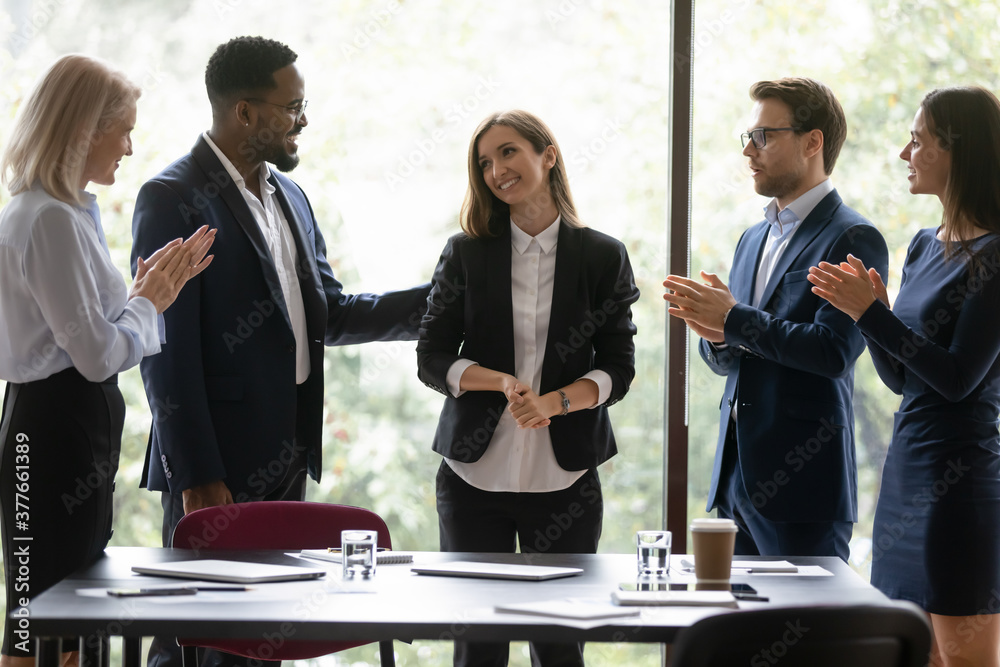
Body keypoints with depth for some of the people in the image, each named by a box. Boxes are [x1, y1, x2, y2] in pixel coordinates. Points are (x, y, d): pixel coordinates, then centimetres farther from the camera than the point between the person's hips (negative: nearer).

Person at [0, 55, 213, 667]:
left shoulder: (62, 212, 14)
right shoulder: (52, 220, -18)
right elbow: (97, 354, -20)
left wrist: (150, 291, 9)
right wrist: (148, 302, -3)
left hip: (72, 425, 11)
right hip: (57, 431, -11)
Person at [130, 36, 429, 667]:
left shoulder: (289, 196, 15)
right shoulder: (172, 199, -12)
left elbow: (329, 312, 20)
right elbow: (169, 349, -16)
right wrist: (197, 476, -19)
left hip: (287, 459, 8)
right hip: (218, 462, -8)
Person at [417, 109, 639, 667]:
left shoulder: (604, 257, 3)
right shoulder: (465, 254, 5)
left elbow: (618, 369, 2)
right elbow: (432, 359, 3)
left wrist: (551, 402, -16)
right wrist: (503, 383, -15)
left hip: (566, 477, -1)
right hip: (475, 475, 1)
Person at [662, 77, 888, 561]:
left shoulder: (854, 240, -8)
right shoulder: (753, 239, 19)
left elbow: (834, 351, -20)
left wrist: (733, 319, -14)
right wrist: (715, 334, -3)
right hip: (736, 477, 8)